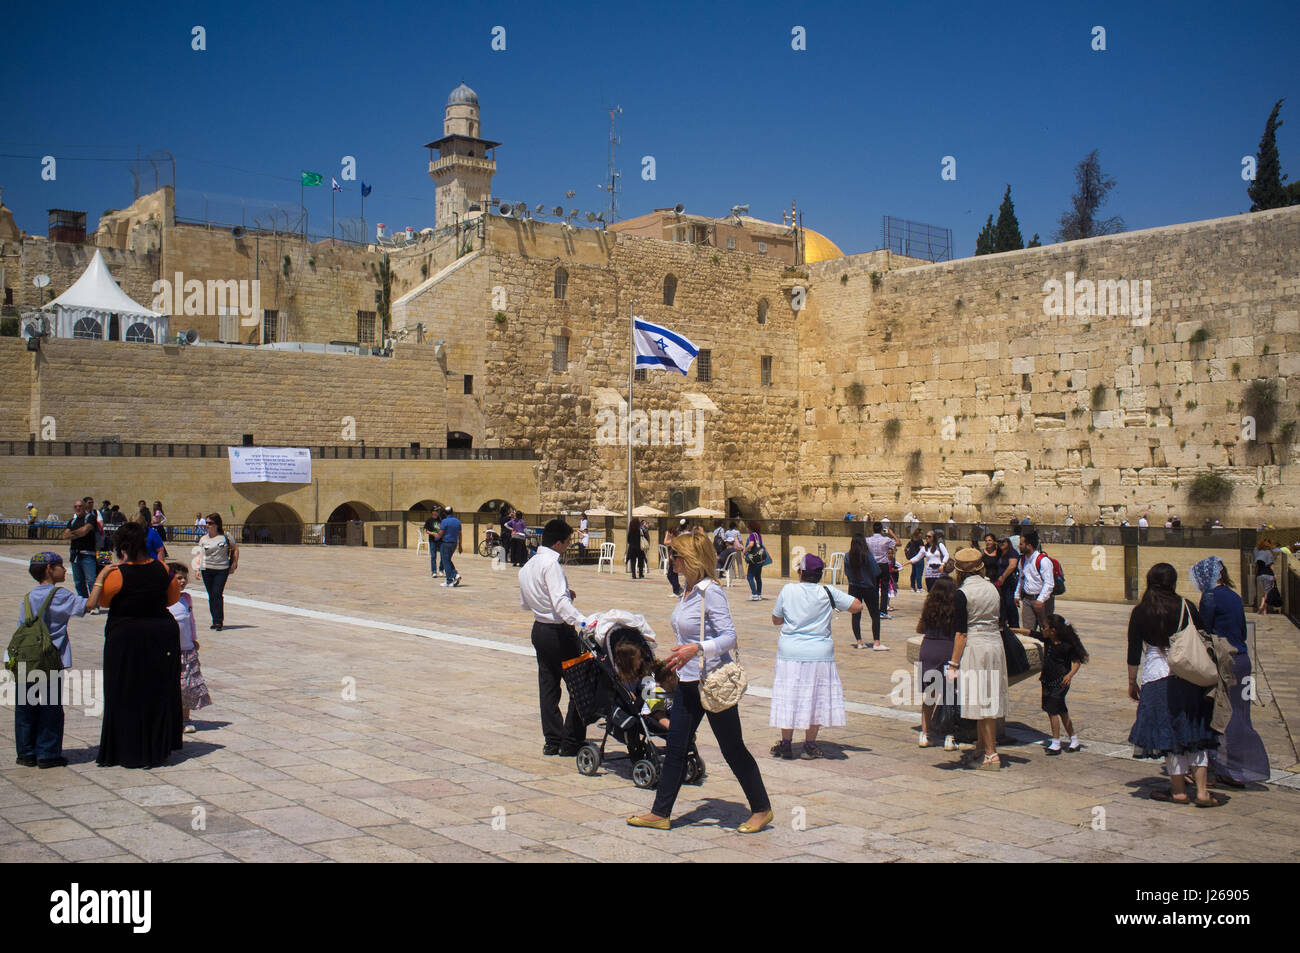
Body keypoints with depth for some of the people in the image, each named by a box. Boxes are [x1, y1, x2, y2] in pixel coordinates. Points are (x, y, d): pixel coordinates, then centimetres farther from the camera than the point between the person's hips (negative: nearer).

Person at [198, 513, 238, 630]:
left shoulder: (225, 536, 1)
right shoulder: (203, 539, 7)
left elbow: (235, 549, 10)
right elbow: (200, 554, 8)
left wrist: (234, 565, 3)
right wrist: (198, 569, -3)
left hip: (222, 569, -3)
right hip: (206, 570, 3)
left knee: (217, 594, -14)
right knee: (211, 596, 6)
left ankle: (218, 621, -13)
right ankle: (216, 621, 14)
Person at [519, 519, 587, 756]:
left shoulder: (527, 566, 10)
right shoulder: (551, 564, -18)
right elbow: (561, 602, -30)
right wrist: (582, 621, -41)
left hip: (539, 629, 9)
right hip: (559, 632, -9)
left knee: (548, 686, 13)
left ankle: (552, 741, 15)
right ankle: (571, 742, 3)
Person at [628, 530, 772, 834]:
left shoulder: (711, 592, -18)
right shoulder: (688, 590, 7)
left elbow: (729, 636, -23)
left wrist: (697, 649, -34)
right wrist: (678, 658, 27)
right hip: (688, 681, 9)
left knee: (732, 748, 3)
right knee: (675, 746, 10)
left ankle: (762, 809, 19)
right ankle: (661, 813, 18)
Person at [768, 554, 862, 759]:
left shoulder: (788, 590, -4)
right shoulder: (828, 592, -6)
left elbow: (776, 620, 6)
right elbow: (857, 606, -2)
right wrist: (835, 603, 14)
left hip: (790, 652, 0)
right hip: (819, 653, 0)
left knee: (788, 697, 8)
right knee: (816, 697, 10)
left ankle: (786, 744, 14)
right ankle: (810, 746, 14)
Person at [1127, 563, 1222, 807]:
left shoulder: (1140, 612, -1)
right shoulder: (1186, 607, 1)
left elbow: (1134, 651, 1)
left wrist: (1132, 682, 11)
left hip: (1157, 676, -1)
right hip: (1189, 674, 1)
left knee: (1170, 734, 7)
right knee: (1196, 733, 7)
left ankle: (1178, 791, 12)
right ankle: (1202, 791, 3)